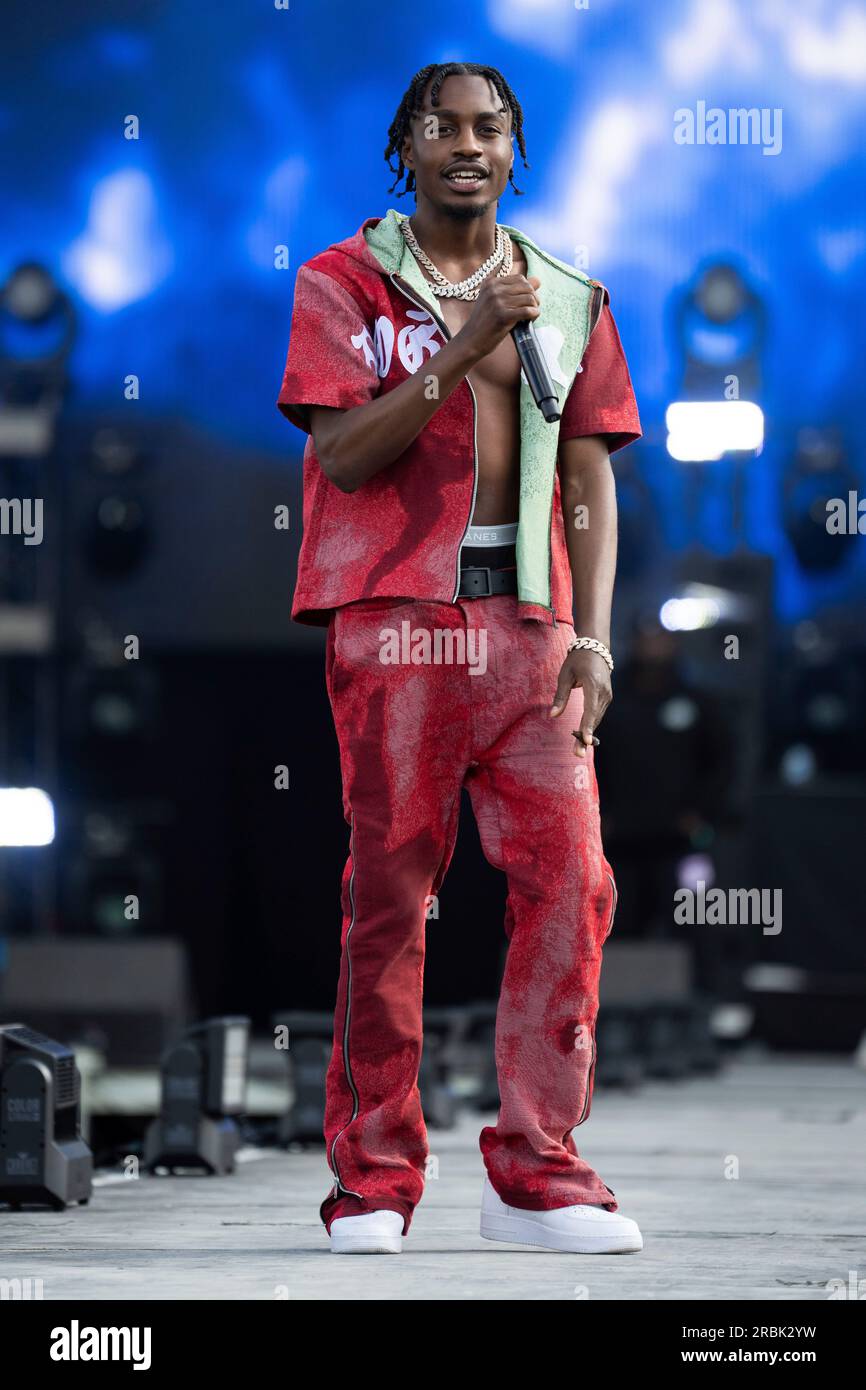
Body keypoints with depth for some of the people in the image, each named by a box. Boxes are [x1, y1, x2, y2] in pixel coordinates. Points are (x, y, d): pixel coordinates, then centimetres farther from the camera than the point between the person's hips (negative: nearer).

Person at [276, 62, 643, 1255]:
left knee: (570, 878, -7)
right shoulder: (342, 283, 6)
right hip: (395, 616, -3)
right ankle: (373, 1175, 3)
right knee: (391, 883, -3)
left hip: (529, 621, 3)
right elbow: (343, 452, -6)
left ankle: (537, 1171, -3)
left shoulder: (569, 298, 16)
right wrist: (462, 350, -15)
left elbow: (590, 479, 12)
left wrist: (592, 635, 1)